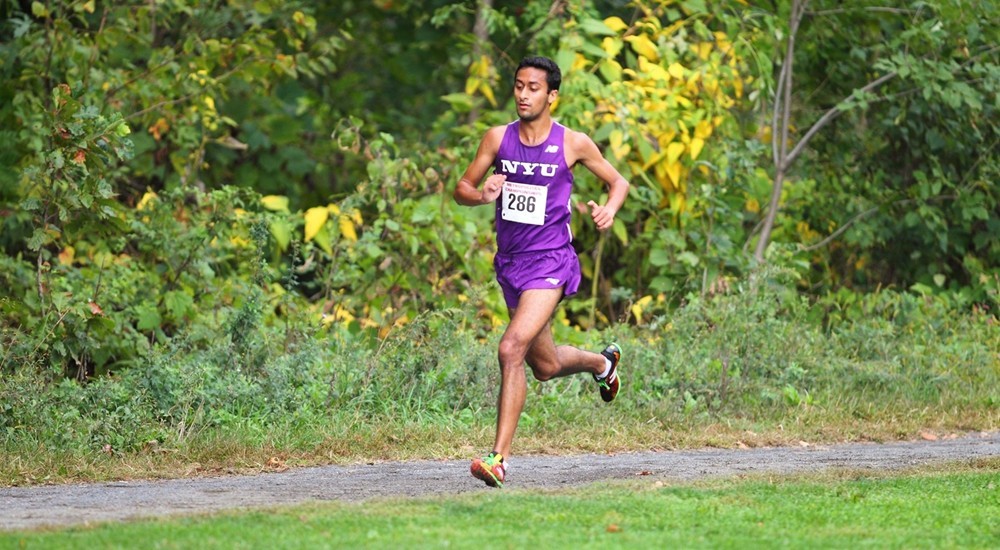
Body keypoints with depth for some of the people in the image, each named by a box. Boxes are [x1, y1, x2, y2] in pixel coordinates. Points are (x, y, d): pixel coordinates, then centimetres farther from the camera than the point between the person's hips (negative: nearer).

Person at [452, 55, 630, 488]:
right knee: (545, 366, 19)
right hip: (510, 261, 5)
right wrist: (482, 195, -16)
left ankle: (499, 457, -23)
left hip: (551, 261, -5)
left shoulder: (573, 144, -6)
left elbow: (618, 181, 8)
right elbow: (461, 190, 8)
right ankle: (602, 362, 54)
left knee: (512, 348, -24)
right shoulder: (498, 138, 2)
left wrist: (610, 210, -13)